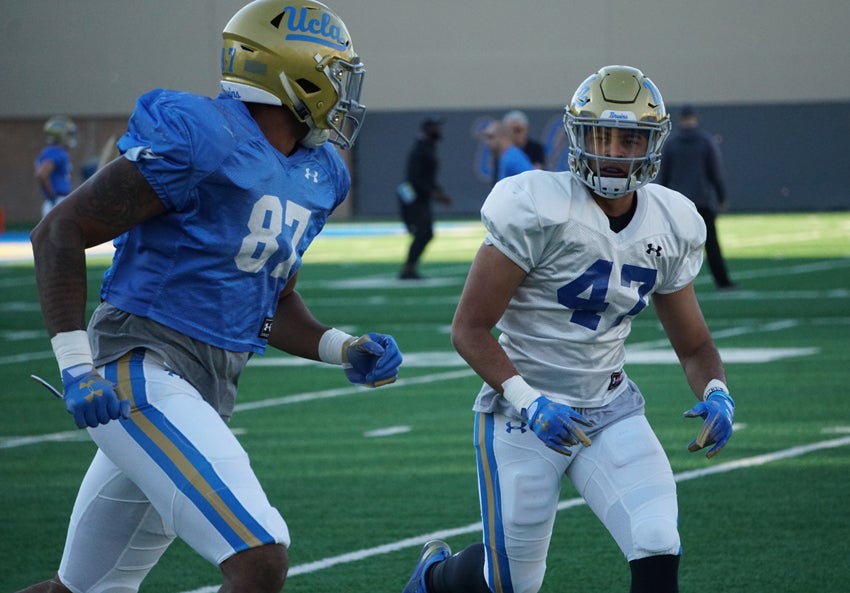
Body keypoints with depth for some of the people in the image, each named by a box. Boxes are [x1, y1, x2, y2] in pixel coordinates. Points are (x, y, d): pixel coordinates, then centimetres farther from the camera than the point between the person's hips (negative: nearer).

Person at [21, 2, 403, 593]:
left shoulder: (316, 175, 11)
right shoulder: (202, 138, -15)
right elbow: (60, 232, -13)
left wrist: (342, 349, 5)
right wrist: (76, 366, -19)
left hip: (205, 395, 9)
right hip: (143, 369, -9)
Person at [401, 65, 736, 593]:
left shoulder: (670, 227, 1)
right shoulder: (538, 210, -18)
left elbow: (694, 344, 10)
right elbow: (470, 329, -16)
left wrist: (715, 392, -11)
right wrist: (526, 401, -27)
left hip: (610, 410, 4)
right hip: (525, 411, -4)